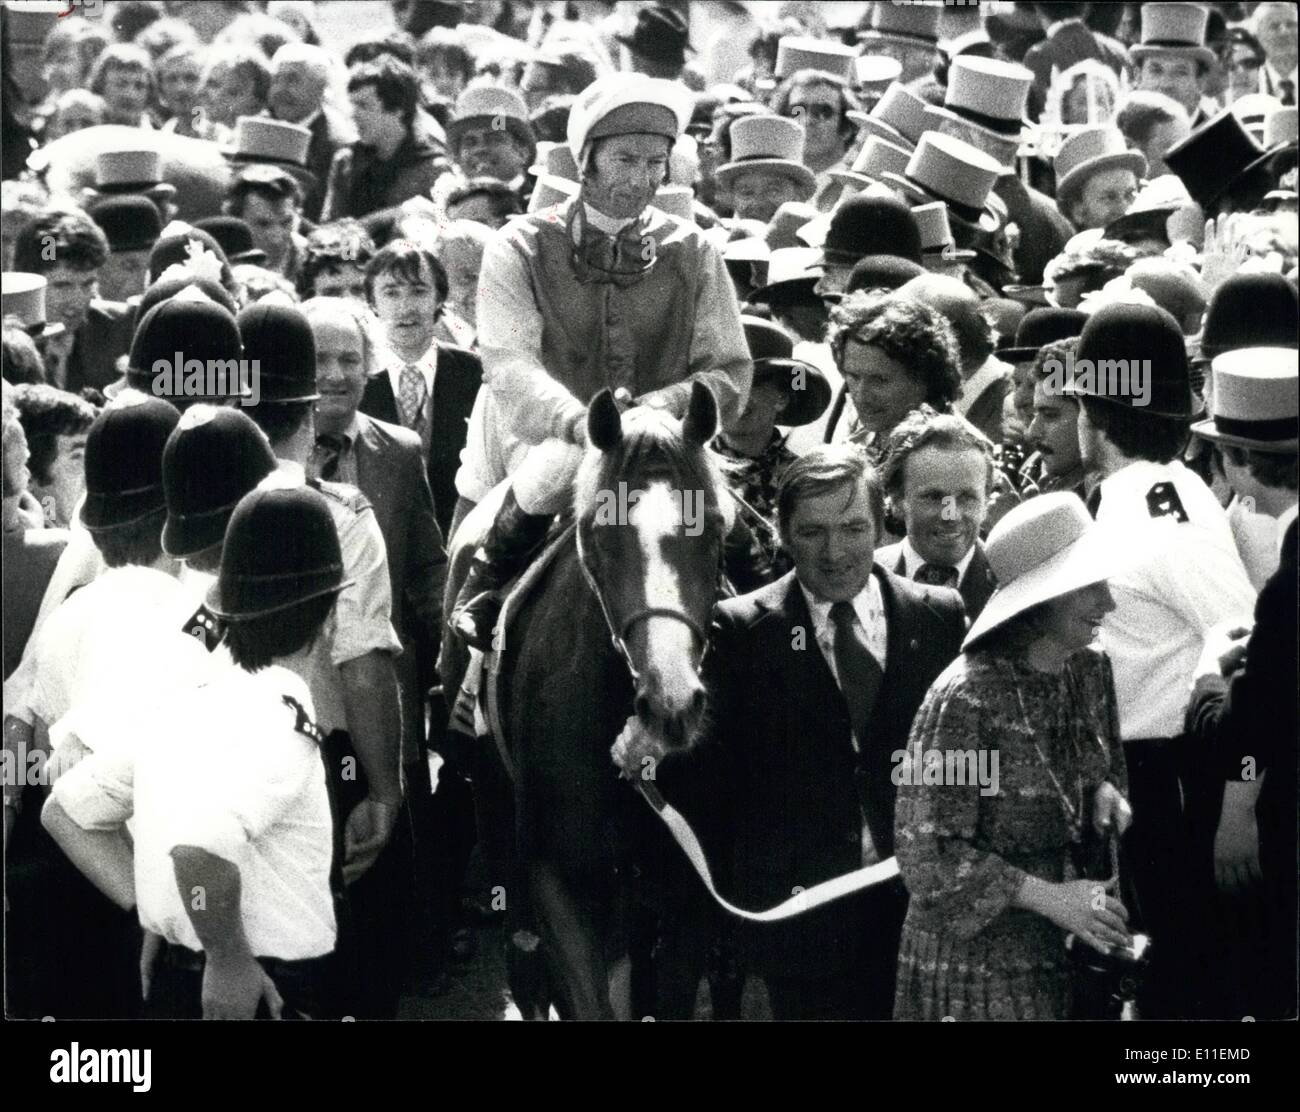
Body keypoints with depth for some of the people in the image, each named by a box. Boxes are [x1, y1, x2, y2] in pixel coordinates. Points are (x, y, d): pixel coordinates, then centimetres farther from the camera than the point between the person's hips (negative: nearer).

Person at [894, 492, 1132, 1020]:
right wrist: (1047, 897, -21)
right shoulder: (966, 699, -19)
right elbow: (926, 853, -18)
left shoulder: (1090, 670, 2)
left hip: (1067, 952, 6)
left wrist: (1103, 791, -4)